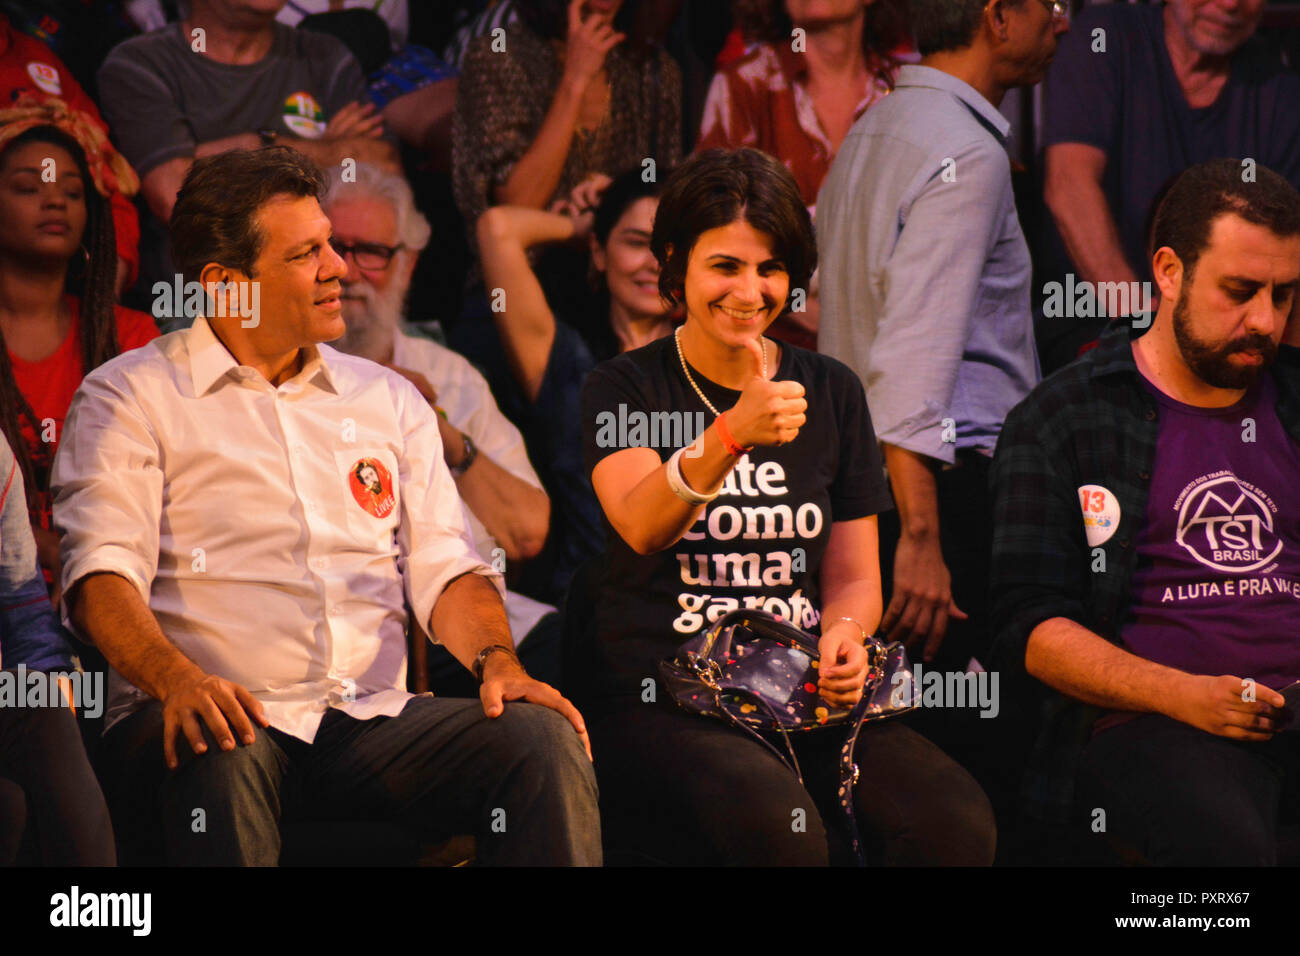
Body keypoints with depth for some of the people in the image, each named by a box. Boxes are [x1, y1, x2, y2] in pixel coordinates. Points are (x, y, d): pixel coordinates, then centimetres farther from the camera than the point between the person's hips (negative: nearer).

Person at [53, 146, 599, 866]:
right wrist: (177, 679, -28)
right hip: (223, 721, -4)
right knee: (223, 757, -40)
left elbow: (442, 564, 15)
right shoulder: (129, 397, 7)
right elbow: (103, 573, -7)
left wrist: (496, 660, -8)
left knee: (544, 738, -23)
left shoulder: (388, 400, 23)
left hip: (372, 720, 4)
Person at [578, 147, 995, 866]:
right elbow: (642, 528, -16)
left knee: (957, 821, -27)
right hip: (659, 699, -3)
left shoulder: (831, 393, 16)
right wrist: (733, 434, -35)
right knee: (777, 821, -37)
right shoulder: (623, 388, 4)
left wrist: (843, 635, -6)